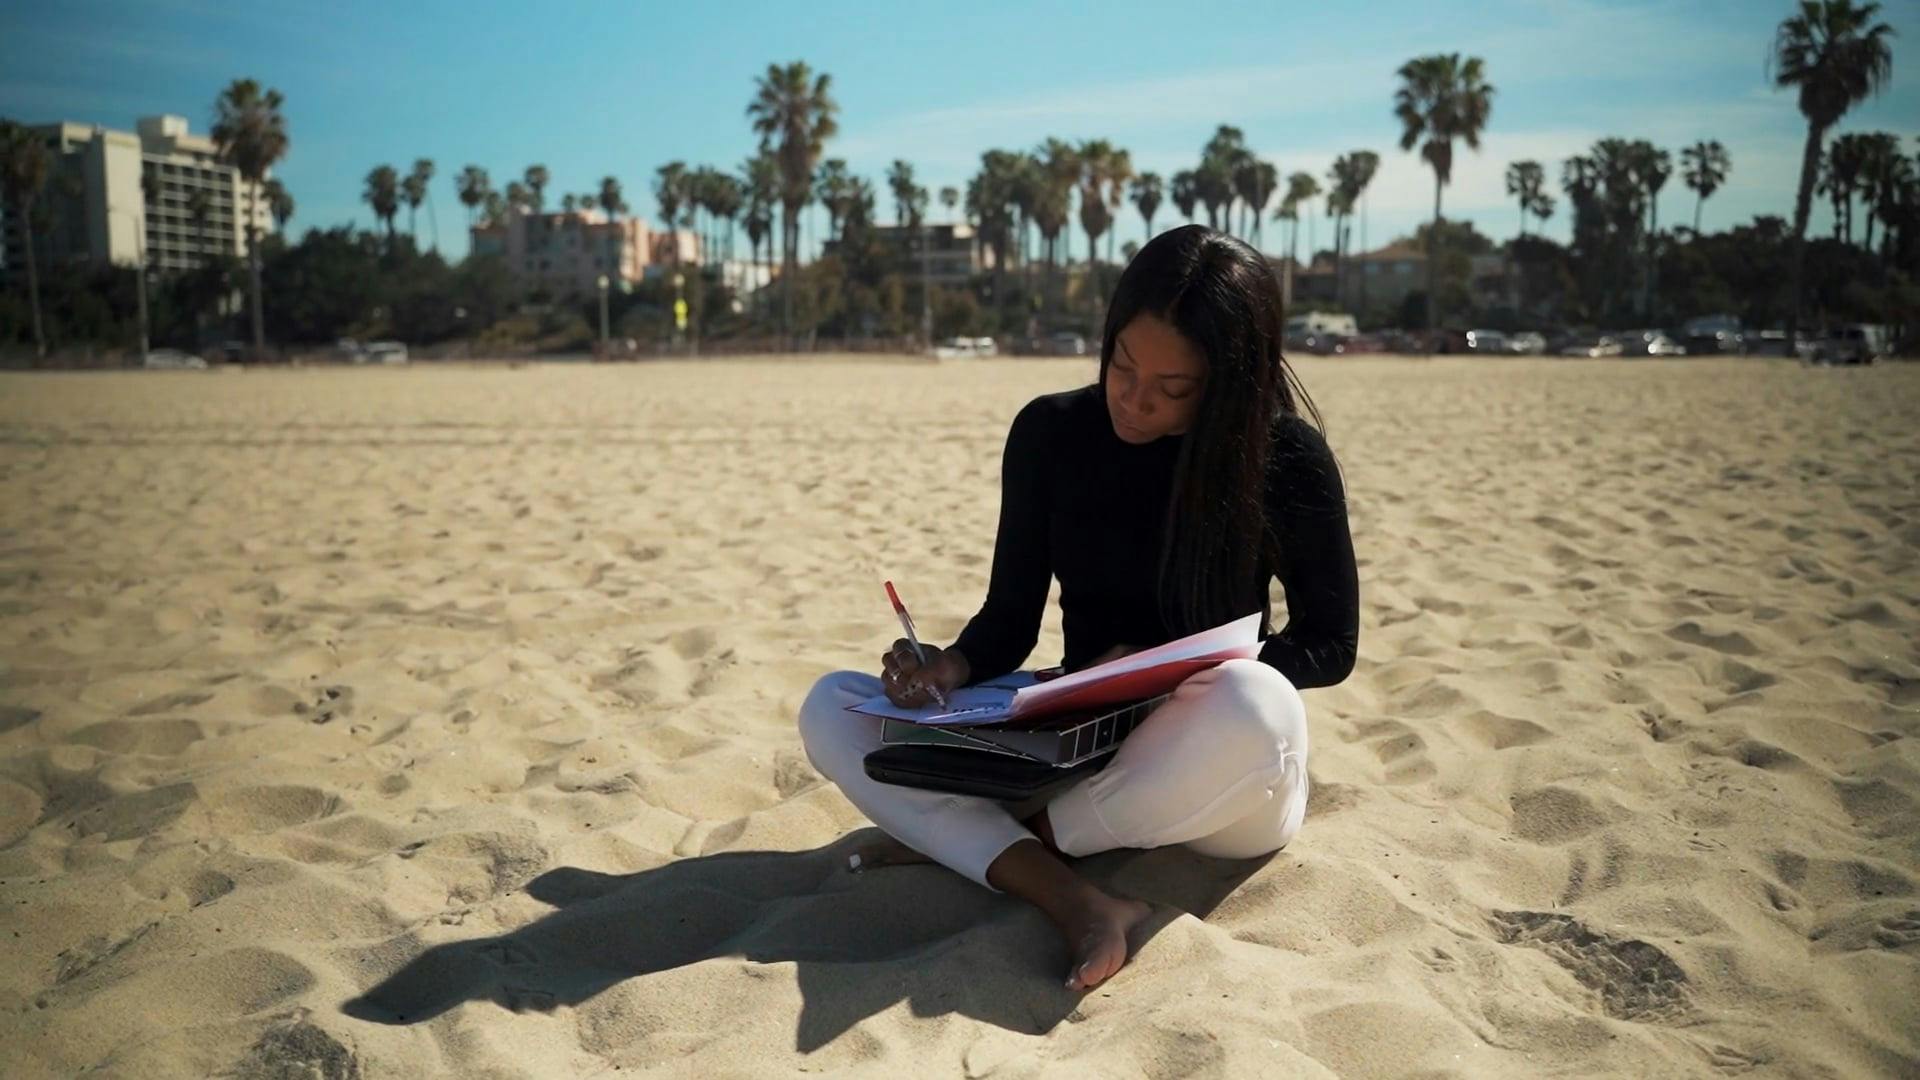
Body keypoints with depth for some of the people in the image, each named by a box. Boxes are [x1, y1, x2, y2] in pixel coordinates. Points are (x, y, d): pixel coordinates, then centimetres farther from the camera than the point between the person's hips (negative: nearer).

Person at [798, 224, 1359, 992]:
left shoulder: (1286, 455, -11)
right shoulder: (1051, 432, -3)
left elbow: (1329, 646, -5)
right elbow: (1011, 619, 2)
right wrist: (950, 669, -20)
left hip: (1214, 779, -3)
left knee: (1256, 702, -39)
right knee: (831, 706, -12)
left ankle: (986, 835, -16)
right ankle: (1068, 899, -31)